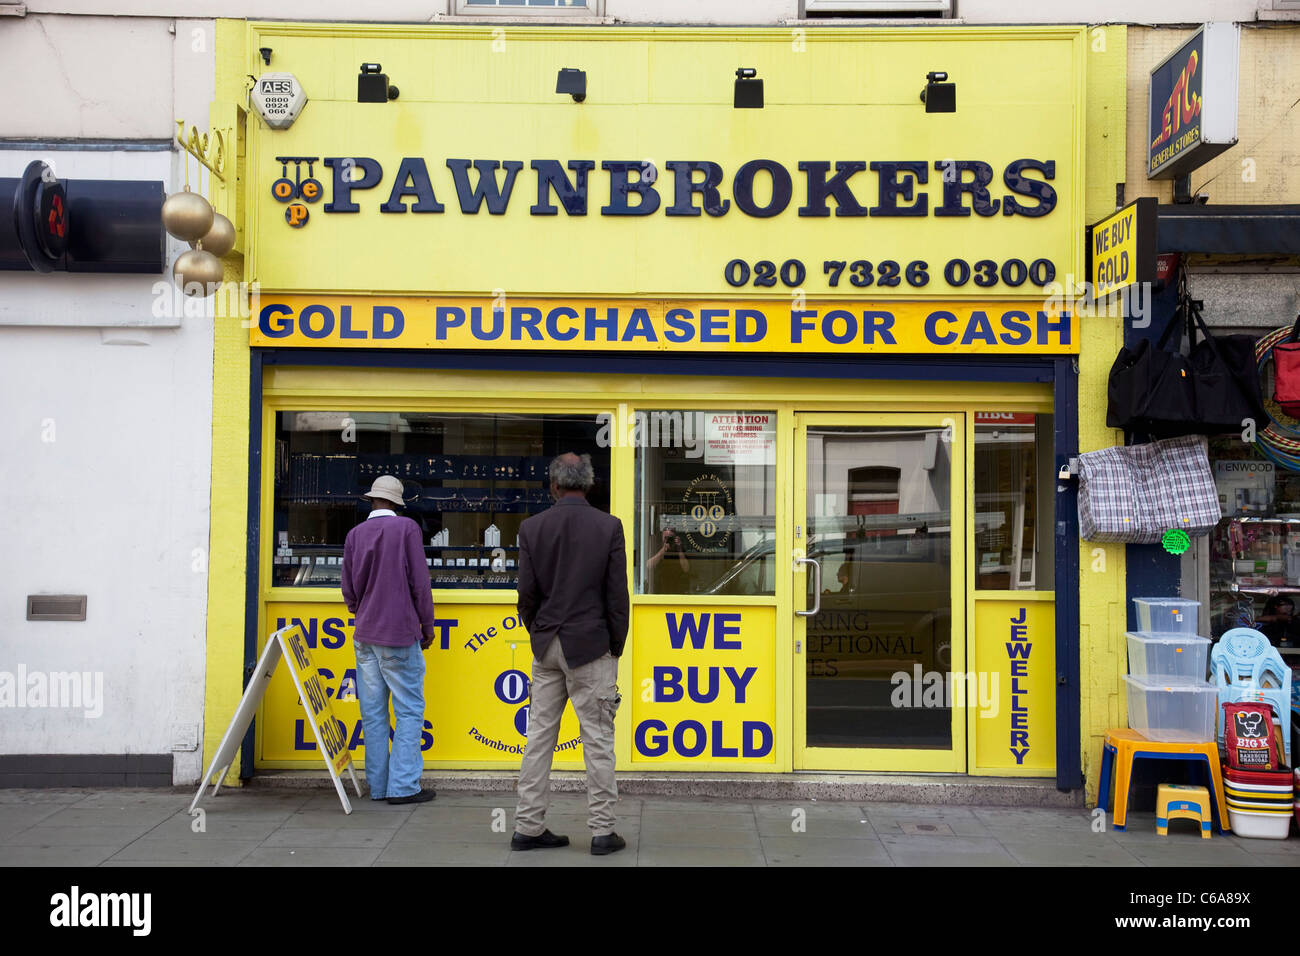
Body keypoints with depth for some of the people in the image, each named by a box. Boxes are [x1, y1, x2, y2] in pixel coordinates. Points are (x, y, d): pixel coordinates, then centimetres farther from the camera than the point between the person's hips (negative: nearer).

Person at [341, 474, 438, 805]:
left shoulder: (354, 534, 7)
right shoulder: (406, 528, -5)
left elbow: (348, 589, 11)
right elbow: (420, 582, -7)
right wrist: (427, 626, 3)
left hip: (365, 636, 5)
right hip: (399, 634, -5)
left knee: (373, 713, 9)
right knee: (409, 710, 0)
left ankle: (377, 786, 13)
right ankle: (403, 786, -4)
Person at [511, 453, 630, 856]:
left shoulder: (532, 527, 0)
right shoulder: (609, 526, -7)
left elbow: (527, 592, 1)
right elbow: (617, 595, -6)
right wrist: (615, 649, 4)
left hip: (546, 646, 3)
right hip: (591, 646, -3)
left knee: (539, 737, 9)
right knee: (598, 738, 3)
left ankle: (528, 827, 15)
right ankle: (602, 830, 7)